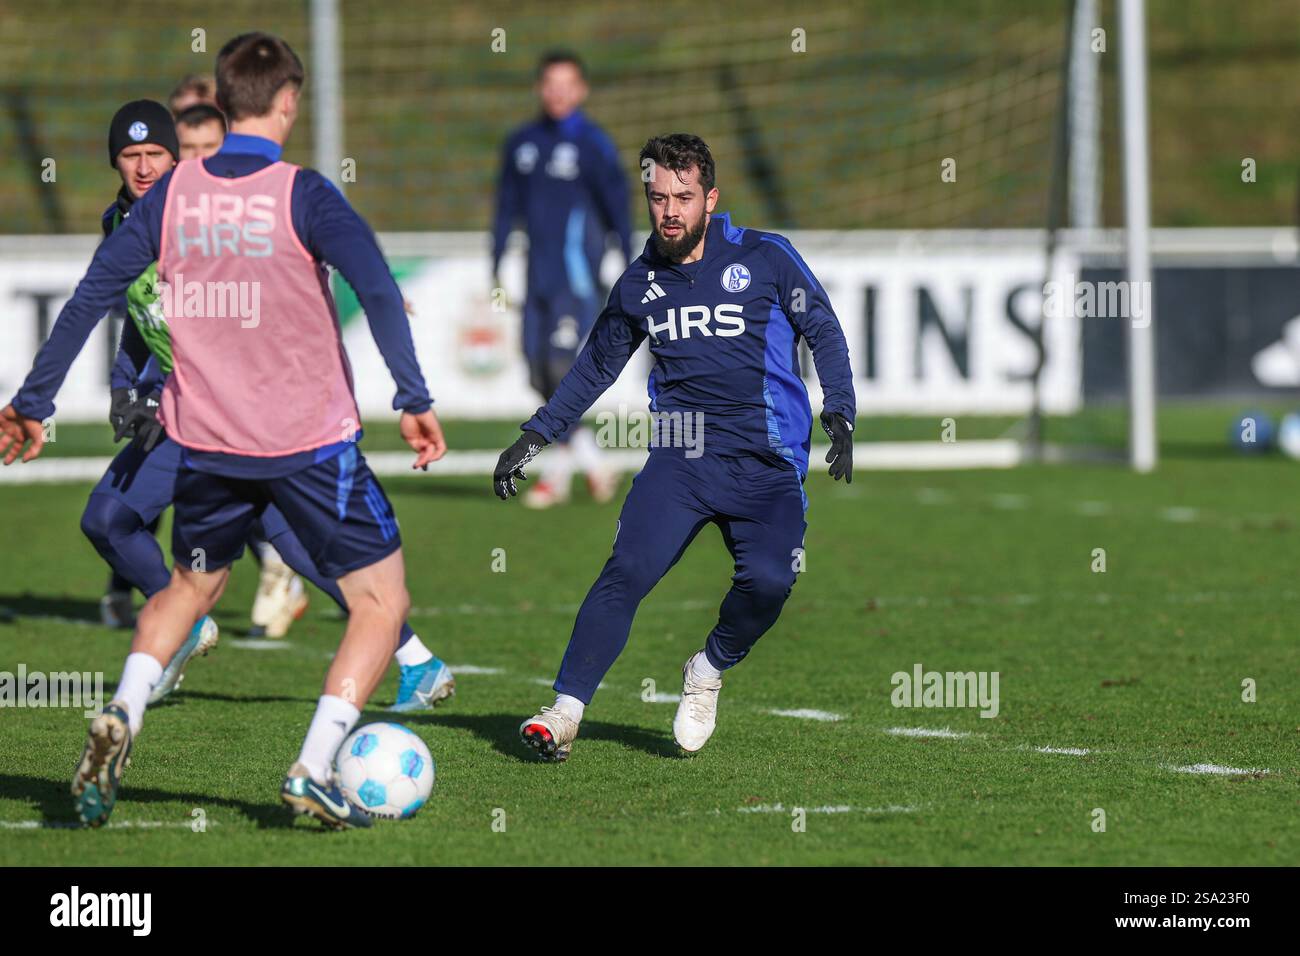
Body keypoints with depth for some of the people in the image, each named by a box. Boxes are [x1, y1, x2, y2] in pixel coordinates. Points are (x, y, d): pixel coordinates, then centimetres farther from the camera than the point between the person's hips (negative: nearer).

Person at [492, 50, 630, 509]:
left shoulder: (593, 144, -4)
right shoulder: (521, 144, 12)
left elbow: (618, 208, -3)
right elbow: (507, 208, 18)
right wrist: (496, 271, 16)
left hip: (576, 273, -5)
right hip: (538, 277, 5)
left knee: (562, 364, -13)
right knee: (540, 374, 3)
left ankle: (558, 470, -5)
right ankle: (591, 461, 18)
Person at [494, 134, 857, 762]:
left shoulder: (766, 259, 1)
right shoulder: (639, 283, 10)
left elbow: (824, 334, 8)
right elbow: (595, 368, 24)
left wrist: (839, 416, -5)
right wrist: (535, 437, 20)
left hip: (767, 466, -2)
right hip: (679, 456, 2)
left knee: (767, 581, -23)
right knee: (626, 572, -19)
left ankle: (708, 672, 7)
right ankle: (564, 713, -18)